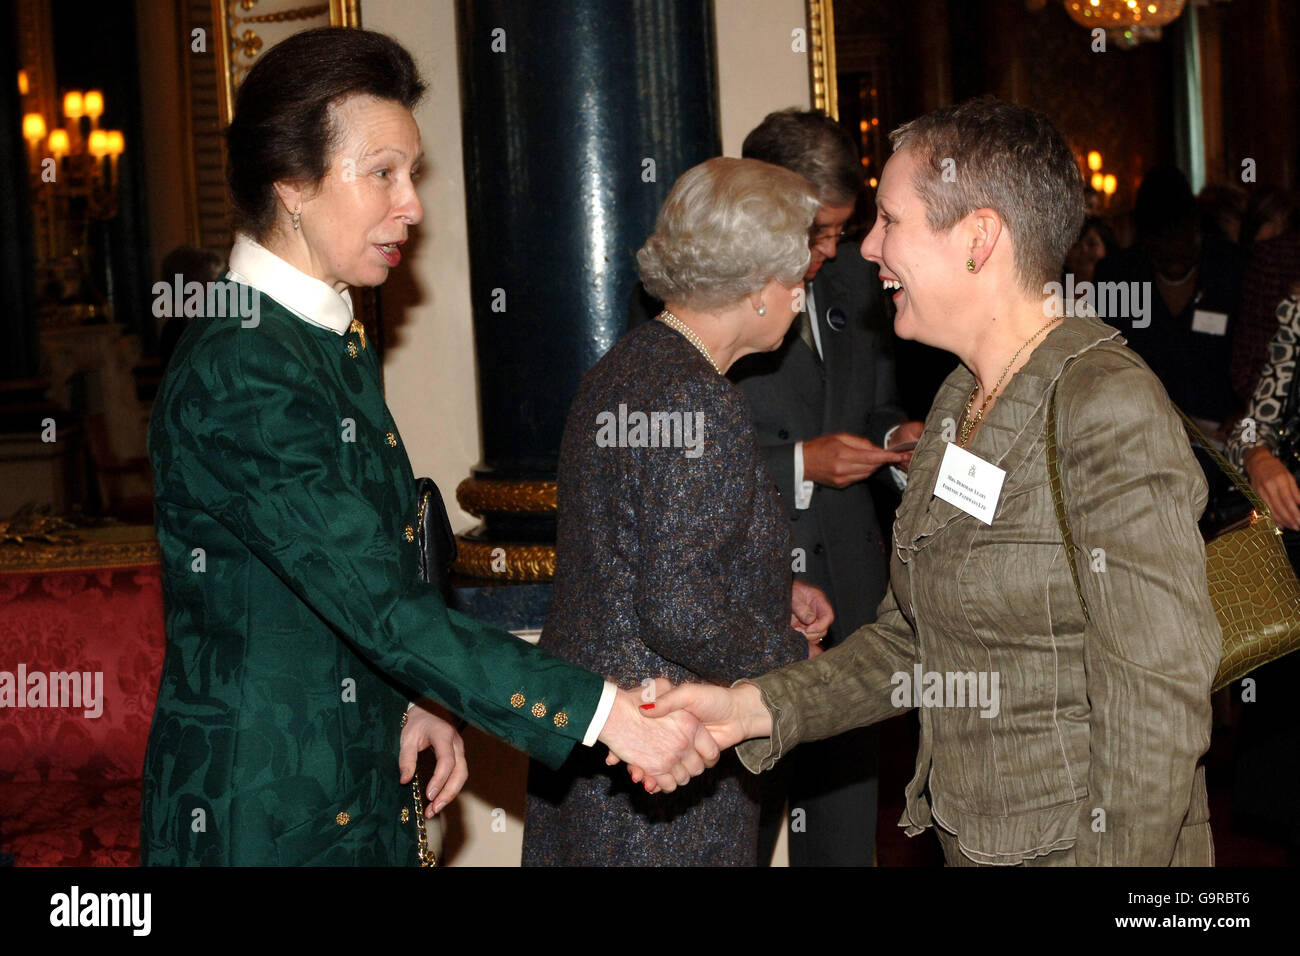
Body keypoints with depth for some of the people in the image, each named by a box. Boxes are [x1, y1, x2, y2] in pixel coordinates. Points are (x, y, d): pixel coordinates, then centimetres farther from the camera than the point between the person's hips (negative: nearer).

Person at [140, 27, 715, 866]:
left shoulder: (341, 343, 10)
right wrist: (602, 713, -25)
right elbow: (381, 606, -26)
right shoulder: (238, 373, -22)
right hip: (264, 820, -8)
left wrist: (408, 704, 1)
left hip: (363, 795, 9)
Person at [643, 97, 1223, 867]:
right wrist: (752, 708, -3)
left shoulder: (1109, 409, -20)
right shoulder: (959, 403, 7)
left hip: (1078, 849, -7)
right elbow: (910, 642, 9)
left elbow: (1156, 702, -23)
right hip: (970, 840, 8)